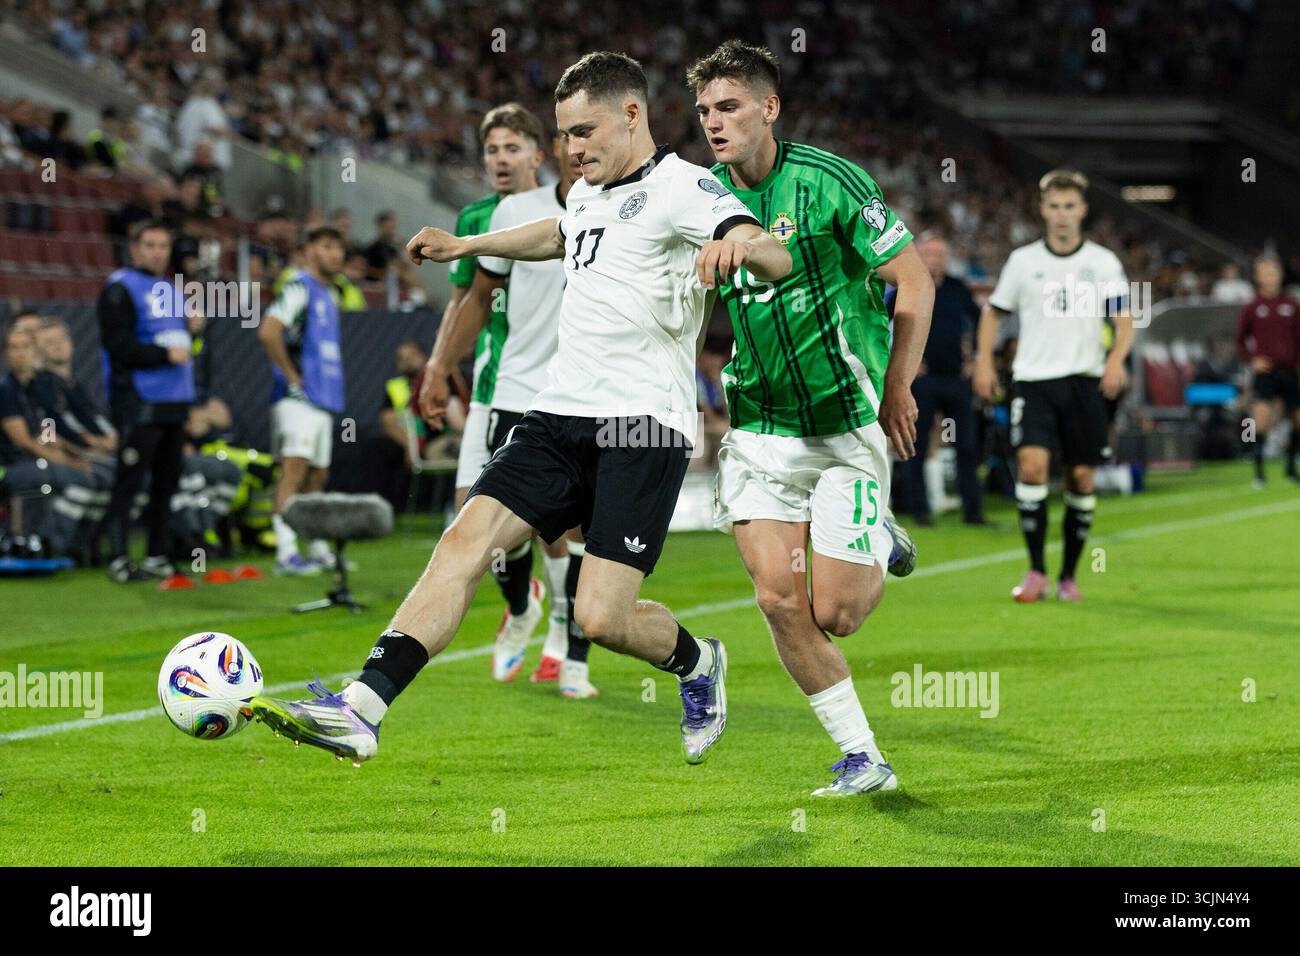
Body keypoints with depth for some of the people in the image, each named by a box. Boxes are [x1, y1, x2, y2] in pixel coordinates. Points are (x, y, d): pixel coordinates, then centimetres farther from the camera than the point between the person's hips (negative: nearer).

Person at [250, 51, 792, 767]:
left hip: (644, 424, -7)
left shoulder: (681, 186, -7)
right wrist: (466, 245, 53)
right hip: (559, 414, 8)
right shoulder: (587, 193, 20)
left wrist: (738, 246, -45)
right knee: (465, 541, -10)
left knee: (601, 618, -14)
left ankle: (698, 663, 19)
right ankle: (359, 711, -18)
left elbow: (776, 259, -23)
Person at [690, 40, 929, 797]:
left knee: (834, 615, -6)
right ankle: (862, 758, 6)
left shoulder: (828, 181, -12)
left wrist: (899, 384, -12)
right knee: (779, 600, -7)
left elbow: (914, 280, -8)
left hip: (846, 426, -4)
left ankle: (879, 544, 29)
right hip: (757, 429, 4)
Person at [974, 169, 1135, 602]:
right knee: (1031, 464, -18)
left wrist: (1116, 359, -18)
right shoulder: (1022, 261, 5)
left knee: (1081, 478, 2)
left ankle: (1069, 574, 16)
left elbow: (1126, 318, 1)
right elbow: (993, 311, 16)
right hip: (1033, 379, -1)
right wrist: (983, 362, 5)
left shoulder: (1104, 262, 3)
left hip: (1085, 382, 1)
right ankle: (1036, 571, -10)